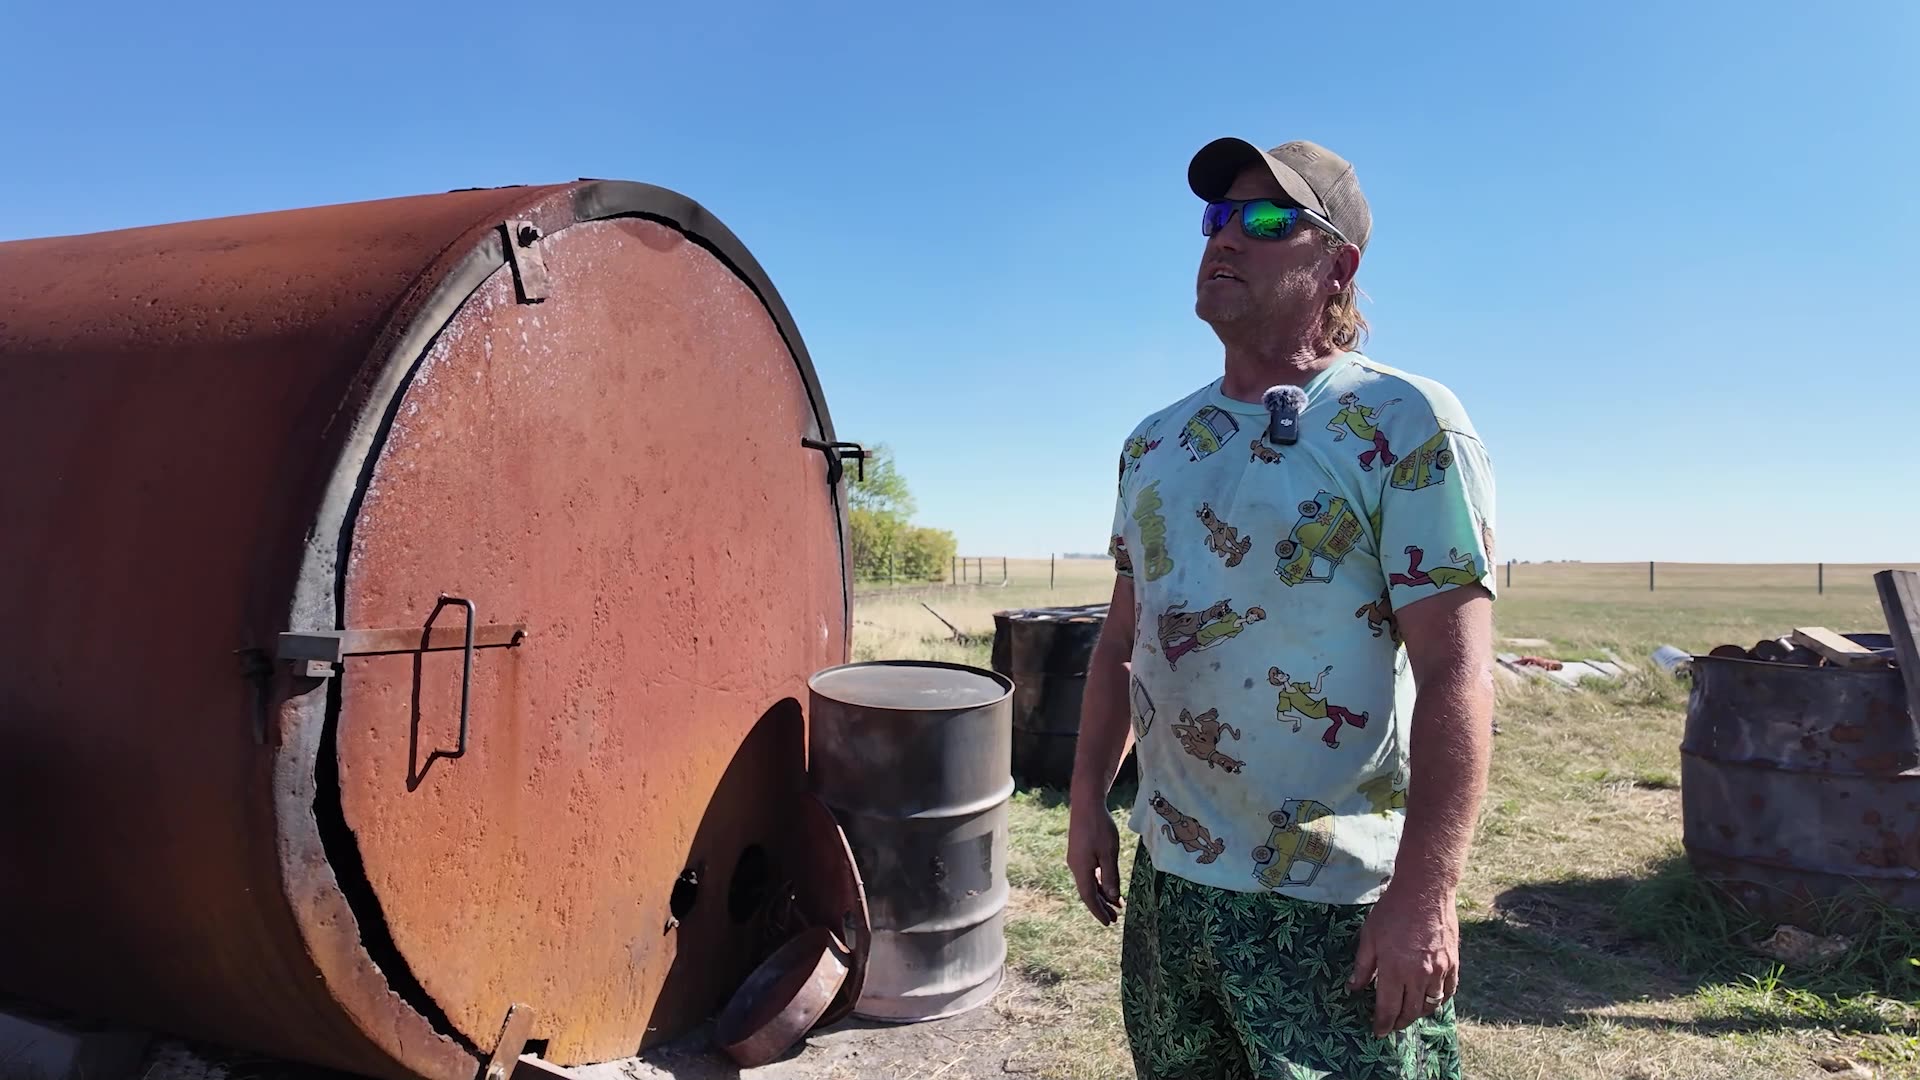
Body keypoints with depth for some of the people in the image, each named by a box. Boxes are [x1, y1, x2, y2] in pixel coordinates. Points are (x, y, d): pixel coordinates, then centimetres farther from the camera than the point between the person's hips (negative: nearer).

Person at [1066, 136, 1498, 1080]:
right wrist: (1088, 801, 10)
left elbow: (1456, 672, -17)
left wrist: (1425, 894, -21)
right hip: (1164, 880, 6)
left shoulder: (1405, 425, -11)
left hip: (1331, 907, -6)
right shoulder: (1154, 442, 8)